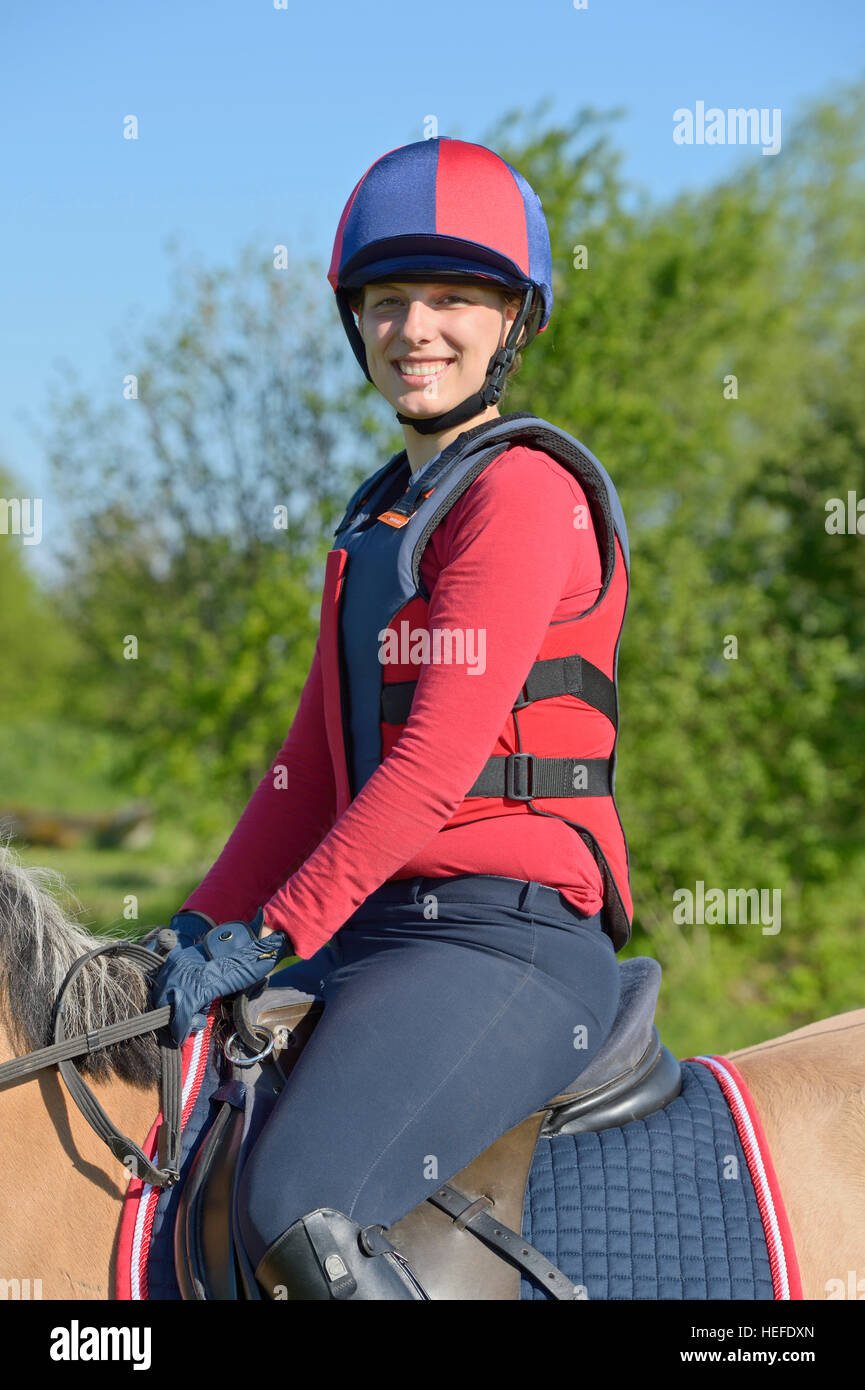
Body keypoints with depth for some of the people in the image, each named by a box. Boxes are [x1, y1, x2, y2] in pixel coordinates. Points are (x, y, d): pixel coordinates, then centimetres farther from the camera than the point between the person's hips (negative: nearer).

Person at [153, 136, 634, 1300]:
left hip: (508, 938, -9)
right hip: (375, 932, 9)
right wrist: (202, 928, 10)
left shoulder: (524, 486, -9)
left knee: (298, 1216, -28)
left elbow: (440, 754, -18)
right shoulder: (376, 519, 19)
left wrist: (273, 934, -19)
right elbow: (313, 767, 19)